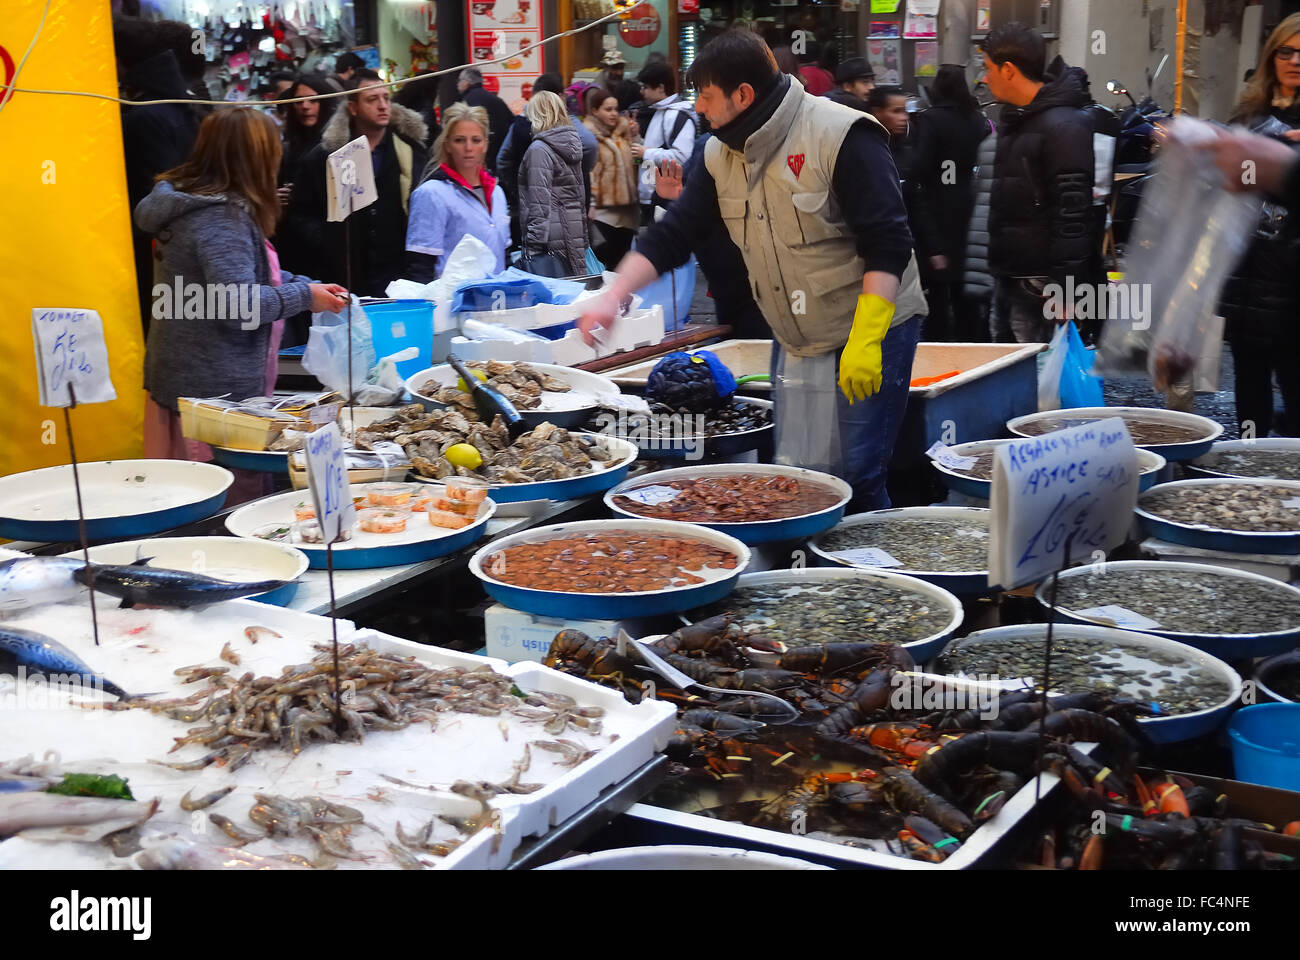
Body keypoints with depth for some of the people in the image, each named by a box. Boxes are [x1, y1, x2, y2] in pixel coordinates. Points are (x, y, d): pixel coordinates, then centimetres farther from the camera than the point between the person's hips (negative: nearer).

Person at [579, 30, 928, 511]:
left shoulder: (842, 136, -17)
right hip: (794, 339, 7)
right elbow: (671, 236, 8)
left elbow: (887, 244, -20)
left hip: (874, 328, -7)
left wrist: (865, 341, -26)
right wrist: (610, 298, -4)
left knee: (857, 477, -10)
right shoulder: (720, 155, 4)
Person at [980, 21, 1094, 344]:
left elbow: (1073, 214, -21)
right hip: (1008, 281, 9)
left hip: (1039, 288, -9)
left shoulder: (1063, 127, -15)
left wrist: (1064, 289, -23)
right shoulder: (1013, 119, 15)